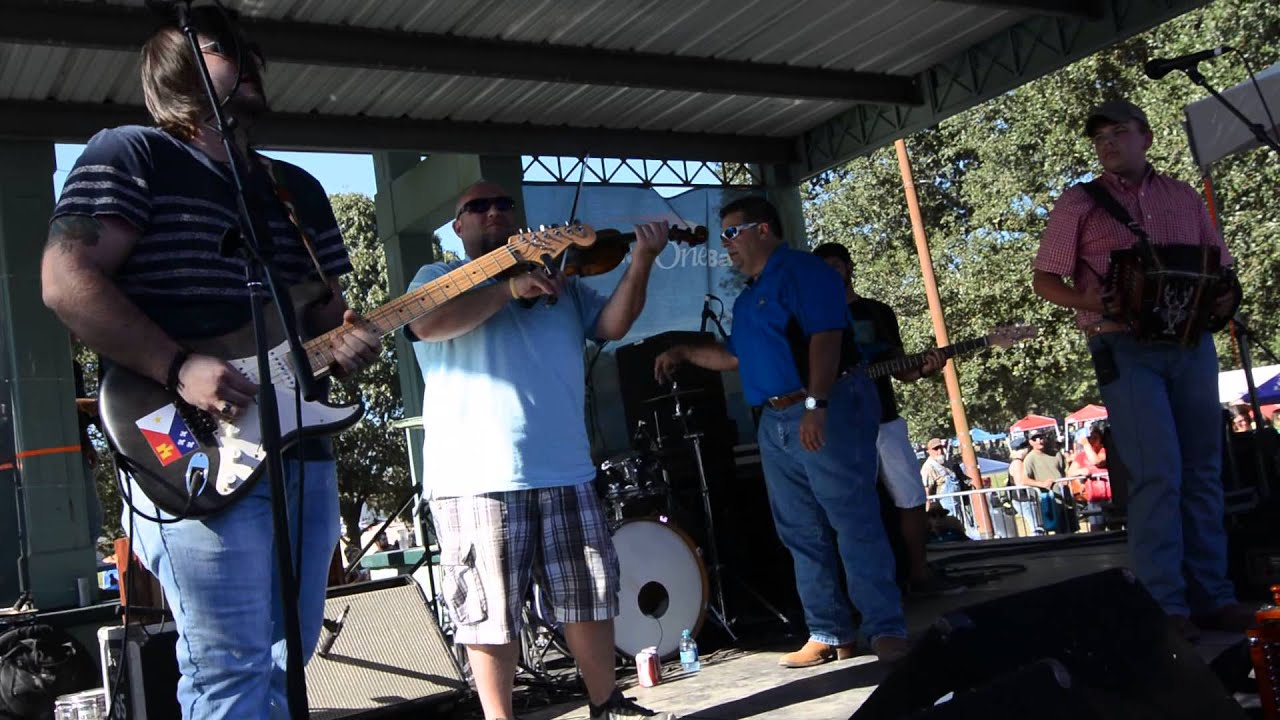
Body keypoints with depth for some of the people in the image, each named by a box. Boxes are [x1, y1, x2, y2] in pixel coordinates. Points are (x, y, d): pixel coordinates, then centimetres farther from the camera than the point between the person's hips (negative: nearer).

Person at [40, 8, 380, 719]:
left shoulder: (298, 189, 21)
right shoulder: (131, 154, 0)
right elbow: (68, 281, -11)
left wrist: (348, 340, -1)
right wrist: (180, 369, -20)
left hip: (304, 448, 7)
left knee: (288, 659, 13)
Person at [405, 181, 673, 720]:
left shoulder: (560, 282, 19)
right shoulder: (437, 277, 8)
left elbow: (612, 325, 6)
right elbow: (428, 324, -14)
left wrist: (640, 263, -9)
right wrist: (508, 288, -19)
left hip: (564, 471, 5)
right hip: (477, 476, -4)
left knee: (591, 594, 14)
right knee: (492, 612, 0)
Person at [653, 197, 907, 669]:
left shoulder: (802, 271, -6)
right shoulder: (747, 298, 21)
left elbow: (825, 336, -18)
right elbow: (735, 357, 31)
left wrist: (816, 404, -27)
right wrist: (684, 353, 23)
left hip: (829, 410, -9)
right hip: (776, 421, 9)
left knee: (855, 522, -9)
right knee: (803, 533, 8)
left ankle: (886, 630, -3)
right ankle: (829, 634, 15)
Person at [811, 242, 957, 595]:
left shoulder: (879, 312, 12)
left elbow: (898, 368, 10)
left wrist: (922, 370, -11)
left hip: (884, 420, 3)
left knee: (912, 498, 4)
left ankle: (920, 572, 15)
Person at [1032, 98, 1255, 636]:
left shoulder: (1183, 196, 15)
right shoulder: (1079, 203, 5)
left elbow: (1221, 265, 19)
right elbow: (1044, 279, 4)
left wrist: (1225, 296, -3)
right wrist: (1088, 301, -14)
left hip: (1191, 344, 4)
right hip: (1126, 350, -4)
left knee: (1203, 471, 4)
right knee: (1158, 474, -11)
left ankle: (1211, 595, 10)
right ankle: (1164, 605, -6)